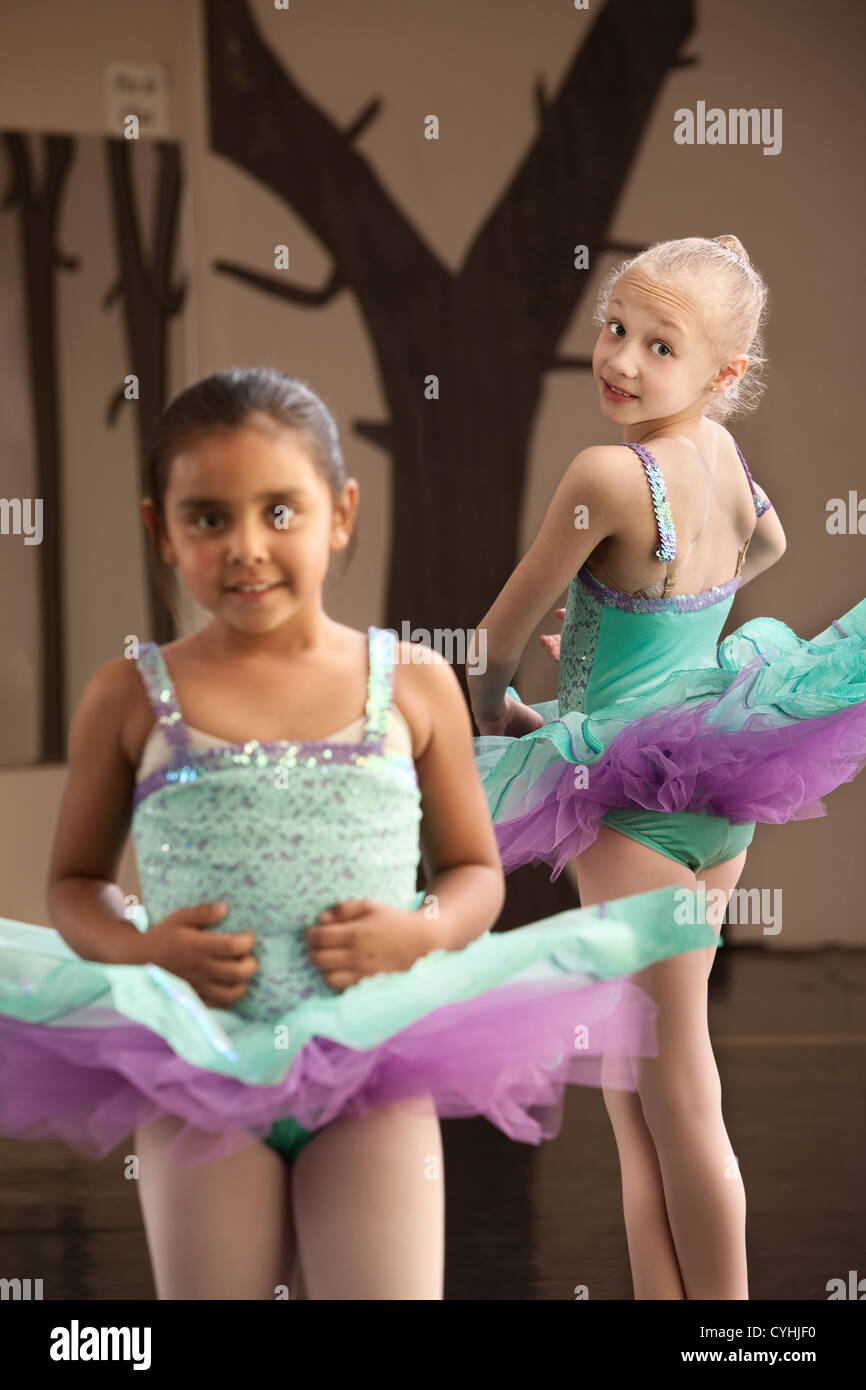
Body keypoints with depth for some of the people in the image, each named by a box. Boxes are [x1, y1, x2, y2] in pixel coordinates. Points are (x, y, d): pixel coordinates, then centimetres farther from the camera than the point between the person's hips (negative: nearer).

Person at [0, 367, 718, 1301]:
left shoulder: (414, 685, 3)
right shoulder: (131, 698, 2)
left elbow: (475, 870, 12)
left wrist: (423, 932, -9)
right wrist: (137, 949, -10)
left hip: (378, 1063, 0)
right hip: (198, 1081, 0)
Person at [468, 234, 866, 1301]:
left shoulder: (610, 474, -22)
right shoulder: (720, 449, 2)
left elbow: (510, 619, -10)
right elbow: (766, 543, 26)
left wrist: (489, 699, 11)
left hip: (637, 801, -9)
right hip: (720, 799, 9)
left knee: (674, 1102, 0)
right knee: (631, 1083, 16)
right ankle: (665, 1293, 20)